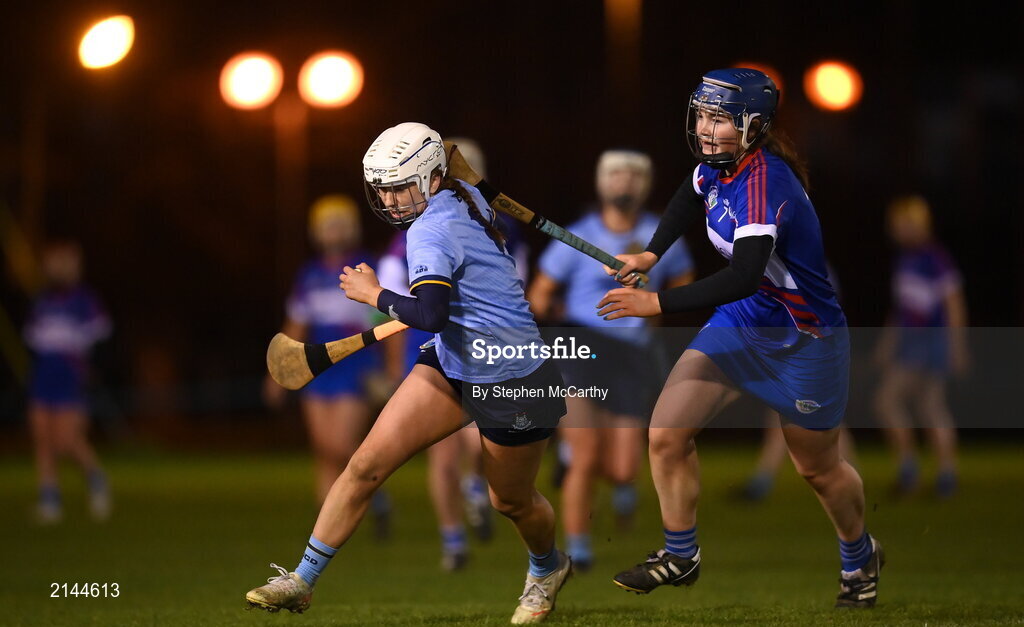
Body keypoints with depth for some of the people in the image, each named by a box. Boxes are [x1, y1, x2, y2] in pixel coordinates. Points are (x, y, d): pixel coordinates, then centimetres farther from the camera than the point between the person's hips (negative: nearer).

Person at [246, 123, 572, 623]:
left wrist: (376, 295, -23)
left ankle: (548, 568, 47)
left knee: (511, 502, 14)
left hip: (512, 381, -9)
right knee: (367, 464, -5)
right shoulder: (467, 199, -1)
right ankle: (302, 581, -1)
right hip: (452, 364, 9)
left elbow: (431, 316, -39)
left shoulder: (430, 233, -26)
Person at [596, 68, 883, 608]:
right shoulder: (717, 164, -6)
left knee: (818, 469, 13)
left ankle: (859, 558, 41)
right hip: (739, 326, 7)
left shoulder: (764, 184, -32)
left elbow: (744, 277, -43)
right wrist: (651, 254, 7)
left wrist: (657, 303, -44)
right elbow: (691, 196, 20)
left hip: (802, 341, -7)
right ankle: (680, 557, 9)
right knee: (667, 434, -8)